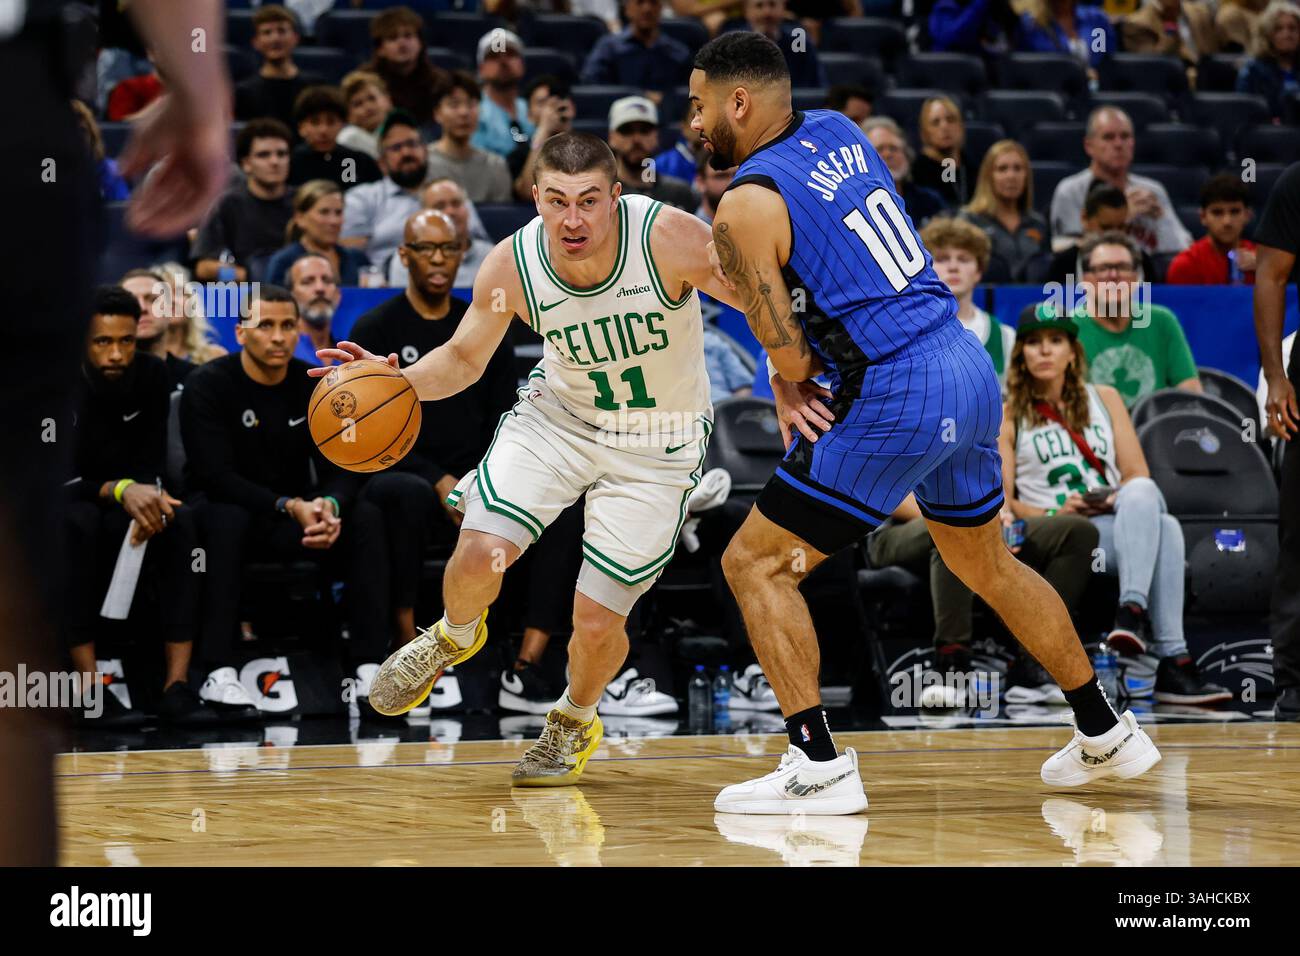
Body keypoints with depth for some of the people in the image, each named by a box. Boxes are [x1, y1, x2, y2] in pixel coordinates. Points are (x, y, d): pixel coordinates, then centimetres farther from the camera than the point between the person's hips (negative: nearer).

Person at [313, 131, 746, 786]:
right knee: (480, 554, -20)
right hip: (558, 414, 2)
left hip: (656, 447, -2)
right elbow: (464, 358, -2)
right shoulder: (512, 265, -19)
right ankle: (454, 637, 18)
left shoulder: (668, 238, -29)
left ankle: (574, 724, 31)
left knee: (596, 622, -5)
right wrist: (397, 381, -21)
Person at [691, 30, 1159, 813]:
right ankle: (1106, 735, 37)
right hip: (970, 367, 9)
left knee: (757, 564, 1)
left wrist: (792, 380, 11)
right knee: (987, 564, 28)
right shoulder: (840, 131, 12)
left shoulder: (746, 207, -12)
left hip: (898, 400, -8)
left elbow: (785, 350, -11)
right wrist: (796, 371, 9)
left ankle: (818, 766, -4)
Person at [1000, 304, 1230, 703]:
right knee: (1164, 528, -35)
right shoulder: (1008, 416, 12)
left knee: (1143, 493, -36)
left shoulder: (1104, 399, 21)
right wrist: (1055, 514, -17)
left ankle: (1132, 612, -51)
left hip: (1126, 523, 3)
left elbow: (1138, 474, 13)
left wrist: (1123, 499, -12)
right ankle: (1173, 663, -48)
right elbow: (1002, 504, 2)